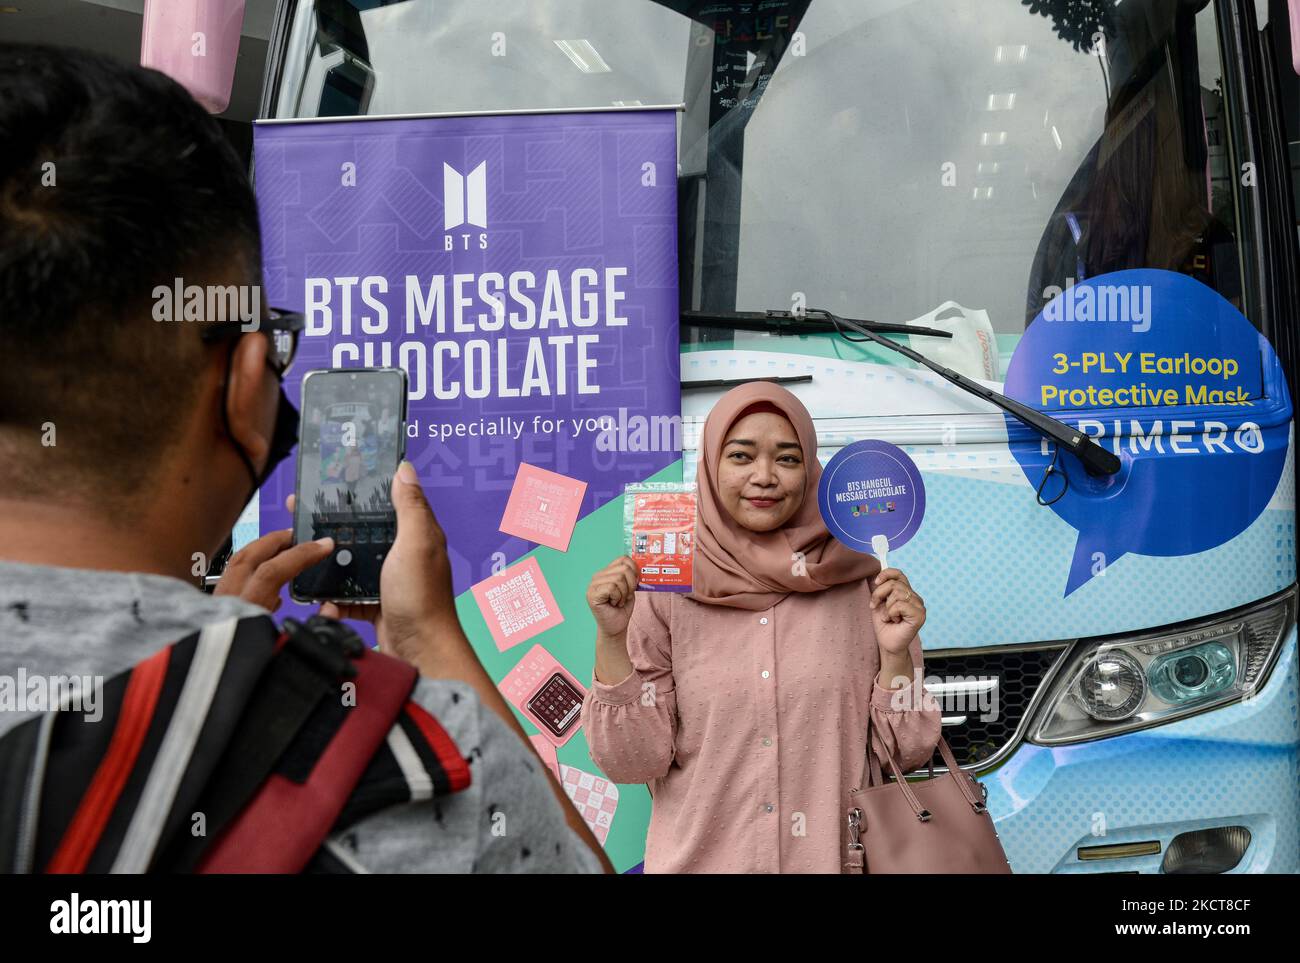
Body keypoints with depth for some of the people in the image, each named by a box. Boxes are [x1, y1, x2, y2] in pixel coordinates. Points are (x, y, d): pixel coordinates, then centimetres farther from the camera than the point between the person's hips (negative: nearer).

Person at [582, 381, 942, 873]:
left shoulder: (860, 580, -7)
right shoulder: (665, 586, -8)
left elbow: (903, 753, -2)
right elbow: (634, 761, -9)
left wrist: (895, 655, -18)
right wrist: (612, 637, -20)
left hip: (832, 854, 1)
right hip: (700, 858, 0)